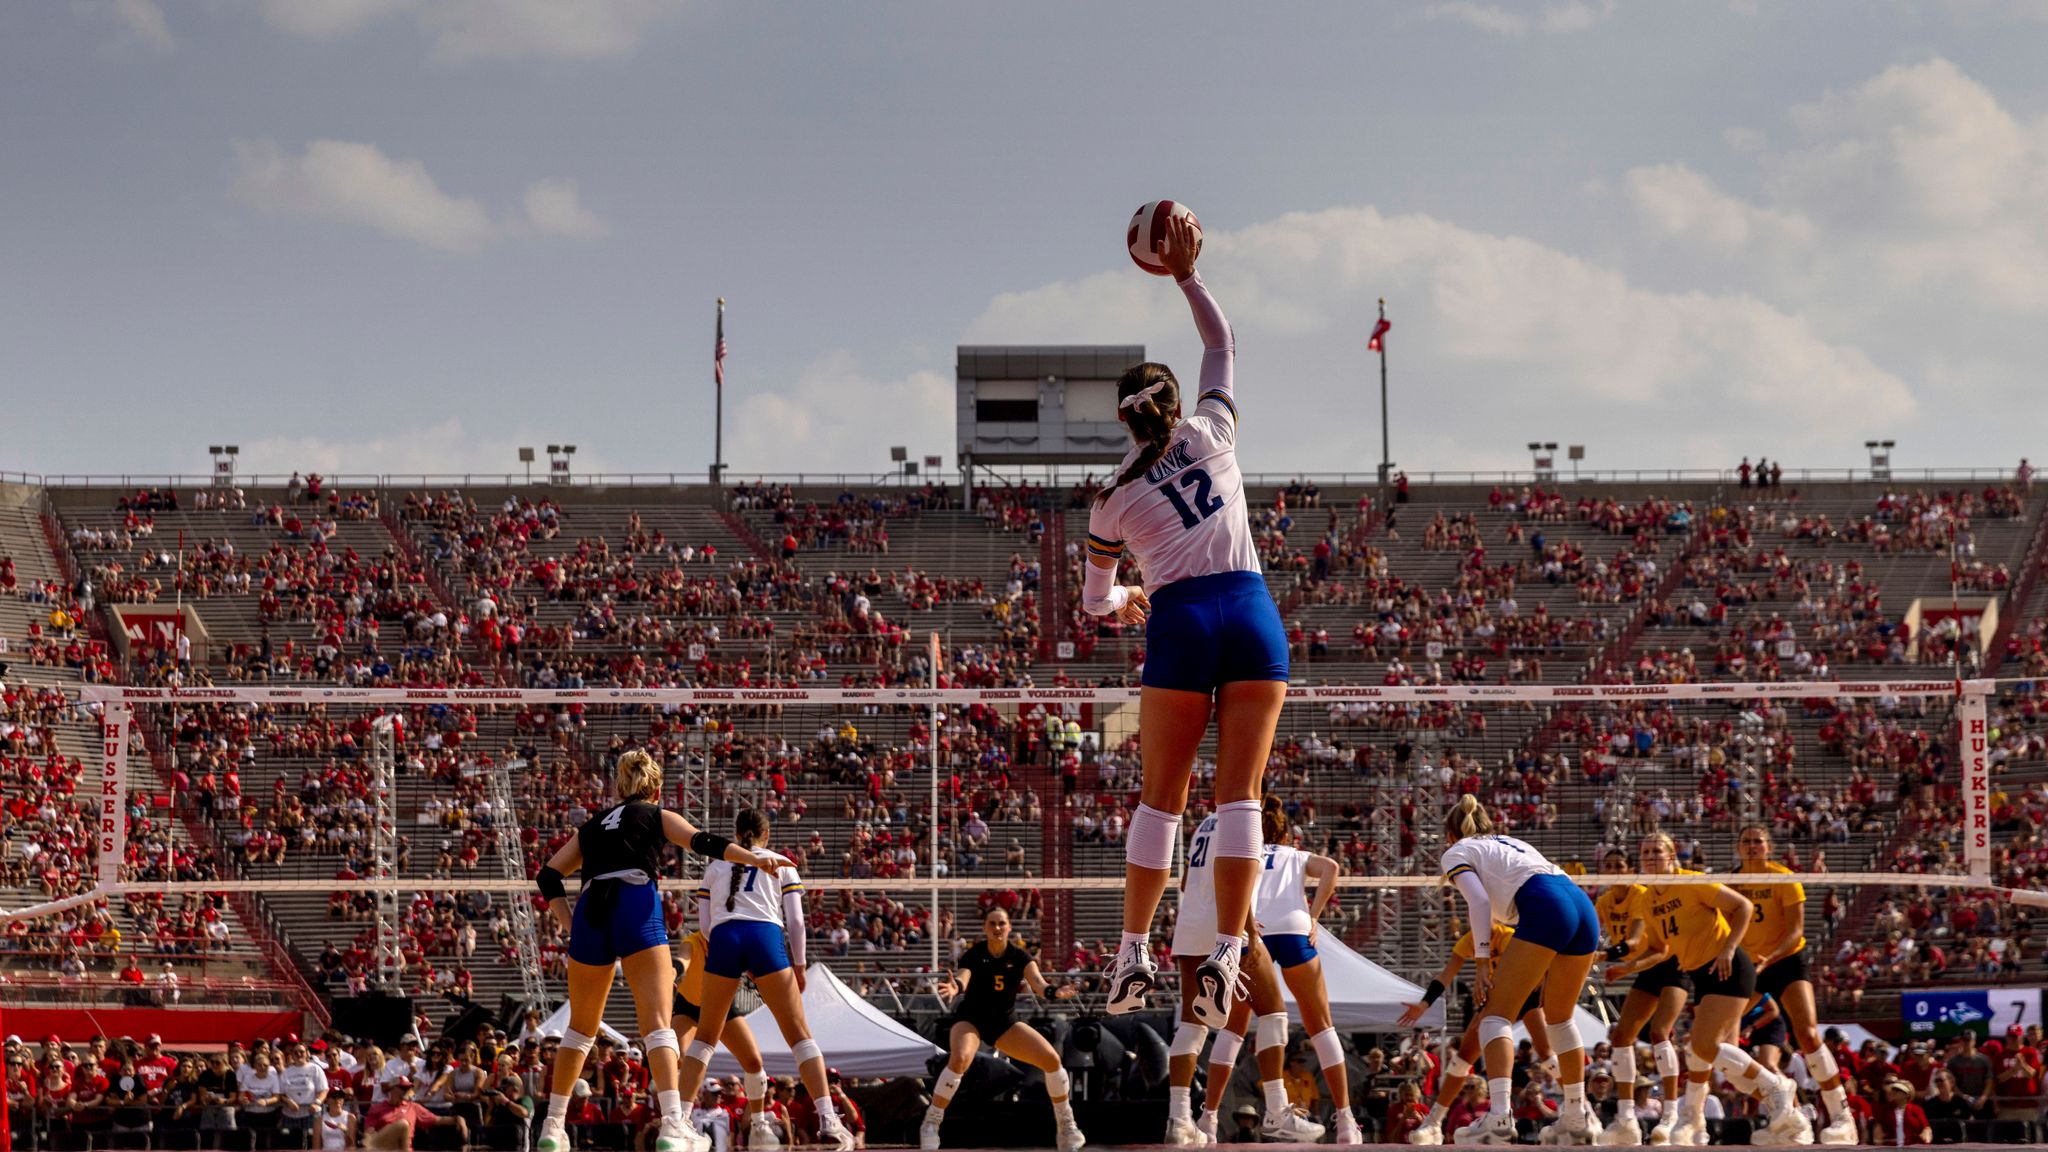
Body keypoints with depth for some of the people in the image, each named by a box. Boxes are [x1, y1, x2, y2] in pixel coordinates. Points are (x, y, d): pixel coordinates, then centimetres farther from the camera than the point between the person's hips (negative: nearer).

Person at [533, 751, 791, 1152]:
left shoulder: (592, 826, 30)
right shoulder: (658, 816, 20)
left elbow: (549, 876, 19)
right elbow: (703, 843, 1)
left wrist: (572, 926, 12)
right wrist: (754, 857, -10)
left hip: (590, 911, 4)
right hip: (638, 908, -4)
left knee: (581, 1028, 18)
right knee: (657, 1024, -10)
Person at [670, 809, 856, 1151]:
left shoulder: (716, 867, 24)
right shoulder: (781, 864, 20)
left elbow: (704, 925, 18)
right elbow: (795, 920, 10)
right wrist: (799, 966, 17)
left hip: (723, 940, 1)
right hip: (767, 937, -1)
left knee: (706, 1036, 14)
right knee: (799, 1034, 2)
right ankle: (827, 1119, -10)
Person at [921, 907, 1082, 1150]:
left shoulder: (1019, 956, -8)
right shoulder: (973, 955, -15)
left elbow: (1036, 982, -24)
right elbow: (962, 978, -34)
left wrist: (1052, 992, -47)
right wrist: (955, 987, -59)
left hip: (1006, 1022, 3)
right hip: (971, 1018, -3)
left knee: (1051, 1059, -10)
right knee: (960, 1059, -34)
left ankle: (1067, 1127, 8)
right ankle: (930, 1124, -25)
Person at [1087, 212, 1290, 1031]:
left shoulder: (1115, 499, 11)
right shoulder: (1211, 432, 11)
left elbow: (1097, 601, 23)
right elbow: (1222, 343, 28)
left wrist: (1123, 606, 45)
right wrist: (1187, 274, 31)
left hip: (1181, 623, -1)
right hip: (1252, 611, 1)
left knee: (1161, 796, 7)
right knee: (1239, 793, -3)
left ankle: (1134, 954, 5)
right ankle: (1225, 954, -12)